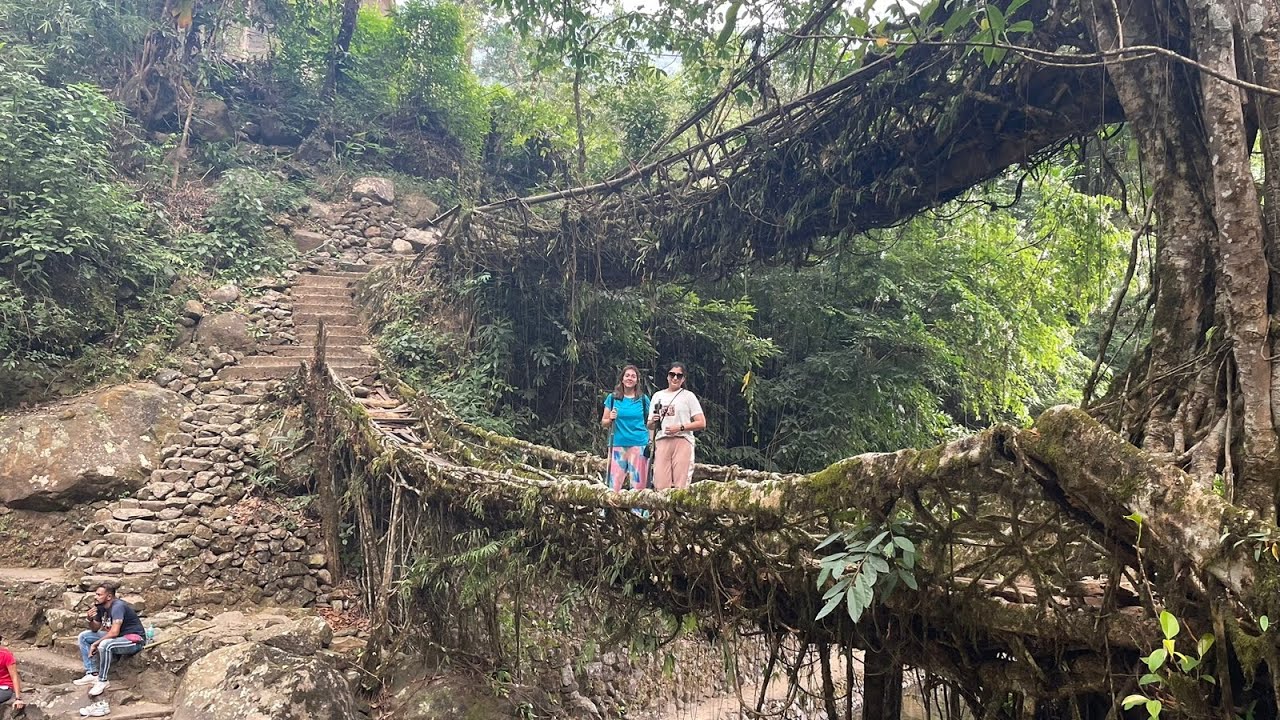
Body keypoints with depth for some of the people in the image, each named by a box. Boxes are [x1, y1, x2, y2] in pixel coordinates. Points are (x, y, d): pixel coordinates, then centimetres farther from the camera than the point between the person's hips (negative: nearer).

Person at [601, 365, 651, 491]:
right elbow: (603, 423, 9)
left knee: (637, 483, -2)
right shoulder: (612, 398, 7)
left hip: (639, 444, 0)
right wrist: (610, 420, -9)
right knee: (615, 484, -4)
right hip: (618, 444, 0)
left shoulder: (643, 399, 8)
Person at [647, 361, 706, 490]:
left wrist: (680, 428, -10)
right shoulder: (658, 395, 17)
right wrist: (654, 422, -4)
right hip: (661, 441, 3)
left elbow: (701, 423, 0)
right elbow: (650, 426, 20)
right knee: (660, 485, -4)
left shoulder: (688, 396, 7)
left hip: (682, 441, -3)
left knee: (680, 485, -7)